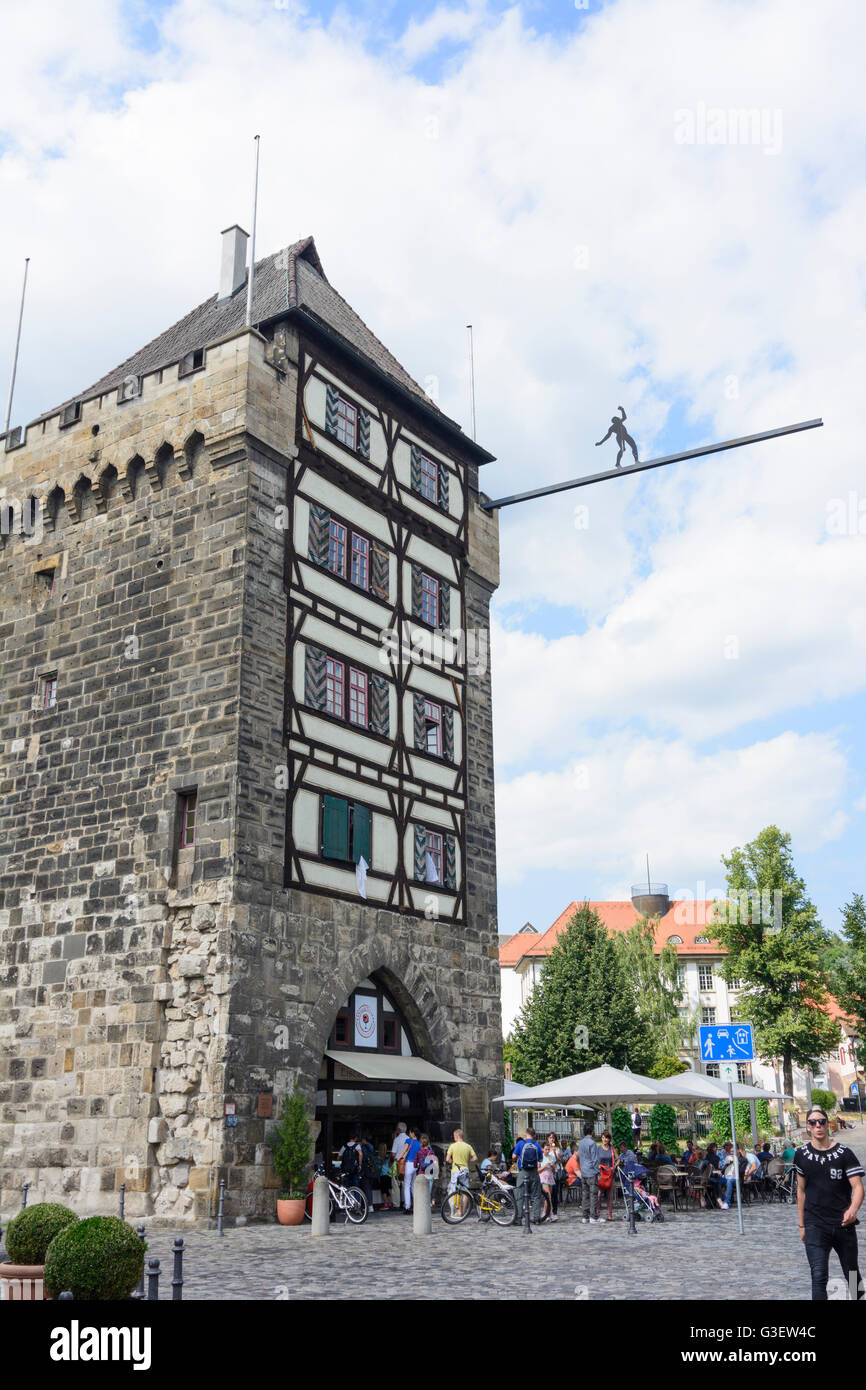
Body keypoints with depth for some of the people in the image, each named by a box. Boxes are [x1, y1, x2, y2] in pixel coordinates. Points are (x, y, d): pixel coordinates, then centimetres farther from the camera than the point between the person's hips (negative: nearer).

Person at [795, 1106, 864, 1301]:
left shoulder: (844, 1154, -6)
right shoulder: (802, 1154, 2)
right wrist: (802, 1225, 12)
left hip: (843, 1224, 0)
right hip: (815, 1226, 0)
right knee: (819, 1277, -13)